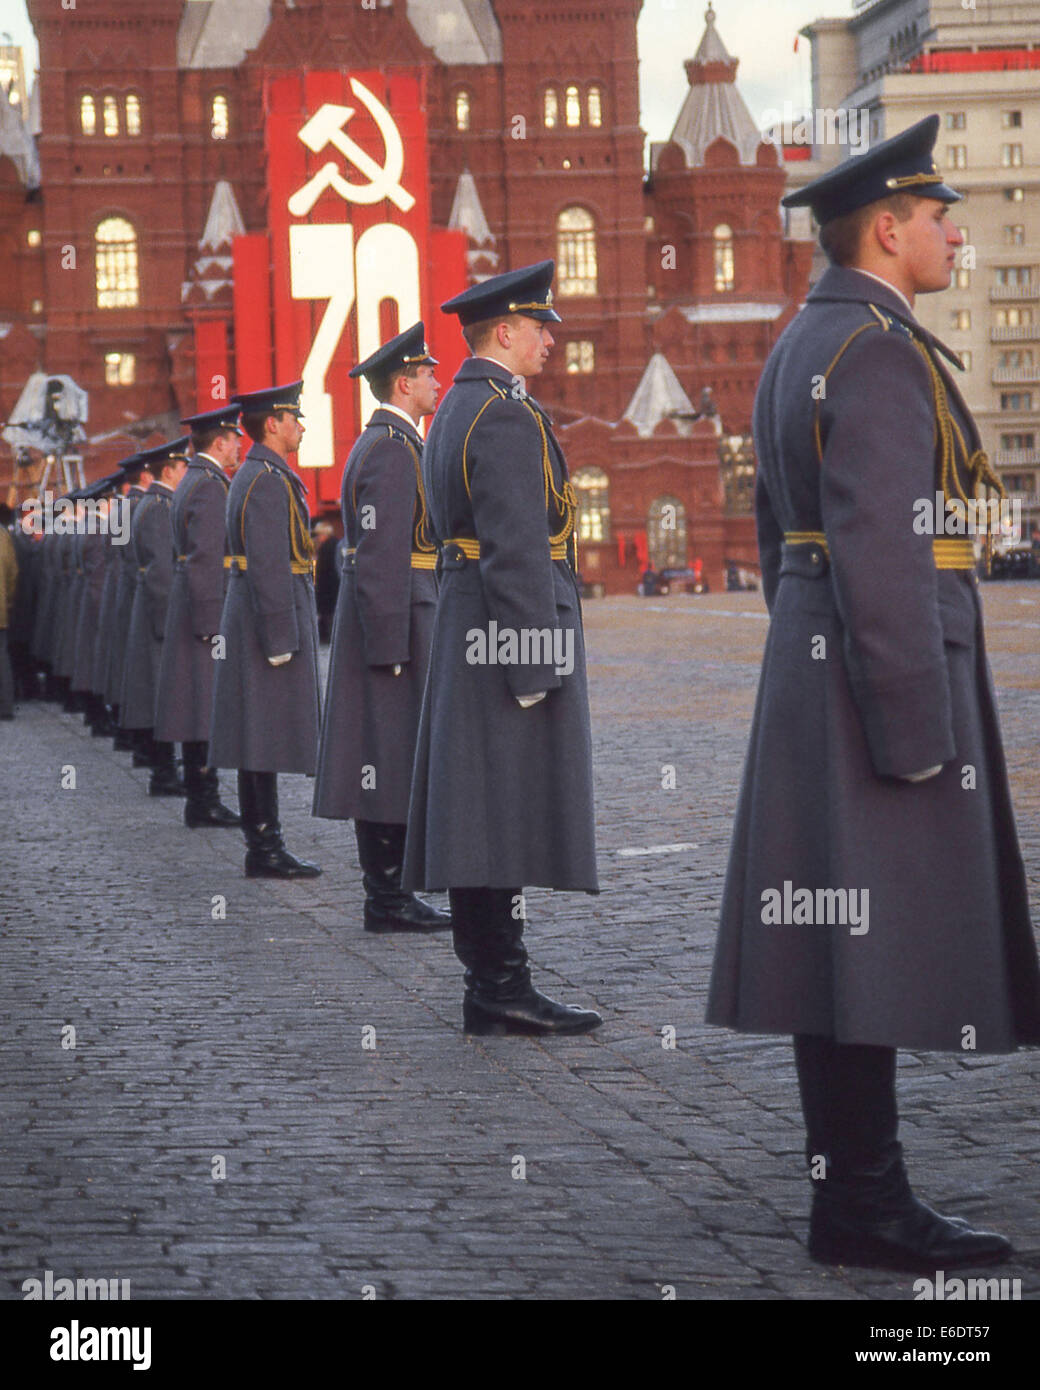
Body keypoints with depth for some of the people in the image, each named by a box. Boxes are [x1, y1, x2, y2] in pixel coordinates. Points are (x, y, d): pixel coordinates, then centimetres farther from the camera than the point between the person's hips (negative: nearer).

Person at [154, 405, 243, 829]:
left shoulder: (192, 482, 18)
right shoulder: (209, 486, -14)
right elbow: (205, 559, -20)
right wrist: (212, 625, -22)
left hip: (190, 608, 11)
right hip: (208, 606, -11)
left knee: (199, 708, 11)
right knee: (209, 704, -9)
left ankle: (201, 798, 14)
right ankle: (203, 801, -8)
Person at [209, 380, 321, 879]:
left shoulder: (251, 477, 17)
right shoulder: (268, 480, -15)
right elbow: (268, 565, -21)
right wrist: (280, 638, -22)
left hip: (249, 617, 11)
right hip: (271, 615, -11)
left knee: (257, 737, 11)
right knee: (267, 740, -8)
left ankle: (261, 845, 14)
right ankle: (266, 850, -7)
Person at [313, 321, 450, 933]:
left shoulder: (379, 443, 18)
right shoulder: (392, 449, -14)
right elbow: (379, 555, -20)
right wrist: (389, 647, -22)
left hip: (396, 619, 11)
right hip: (394, 620, -11)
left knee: (394, 761, 11)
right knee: (392, 761, -7)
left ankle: (390, 893, 14)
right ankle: (388, 900, -4)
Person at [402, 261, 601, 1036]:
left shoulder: (458, 410, 18)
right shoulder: (508, 416, -15)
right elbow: (515, 550, -21)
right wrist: (534, 666, -21)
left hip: (467, 627, 11)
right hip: (512, 631, -11)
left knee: (483, 816, 10)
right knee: (510, 816, -8)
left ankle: (491, 984, 14)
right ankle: (503, 991, -6)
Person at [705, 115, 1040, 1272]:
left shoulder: (800, 349, 17)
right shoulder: (879, 351, -15)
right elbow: (880, 547, -21)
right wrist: (914, 728, -21)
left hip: (813, 663, 10)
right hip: (887, 667, -10)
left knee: (842, 940, 10)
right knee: (874, 939, -7)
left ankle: (857, 1191, 15)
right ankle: (862, 1207, -3)